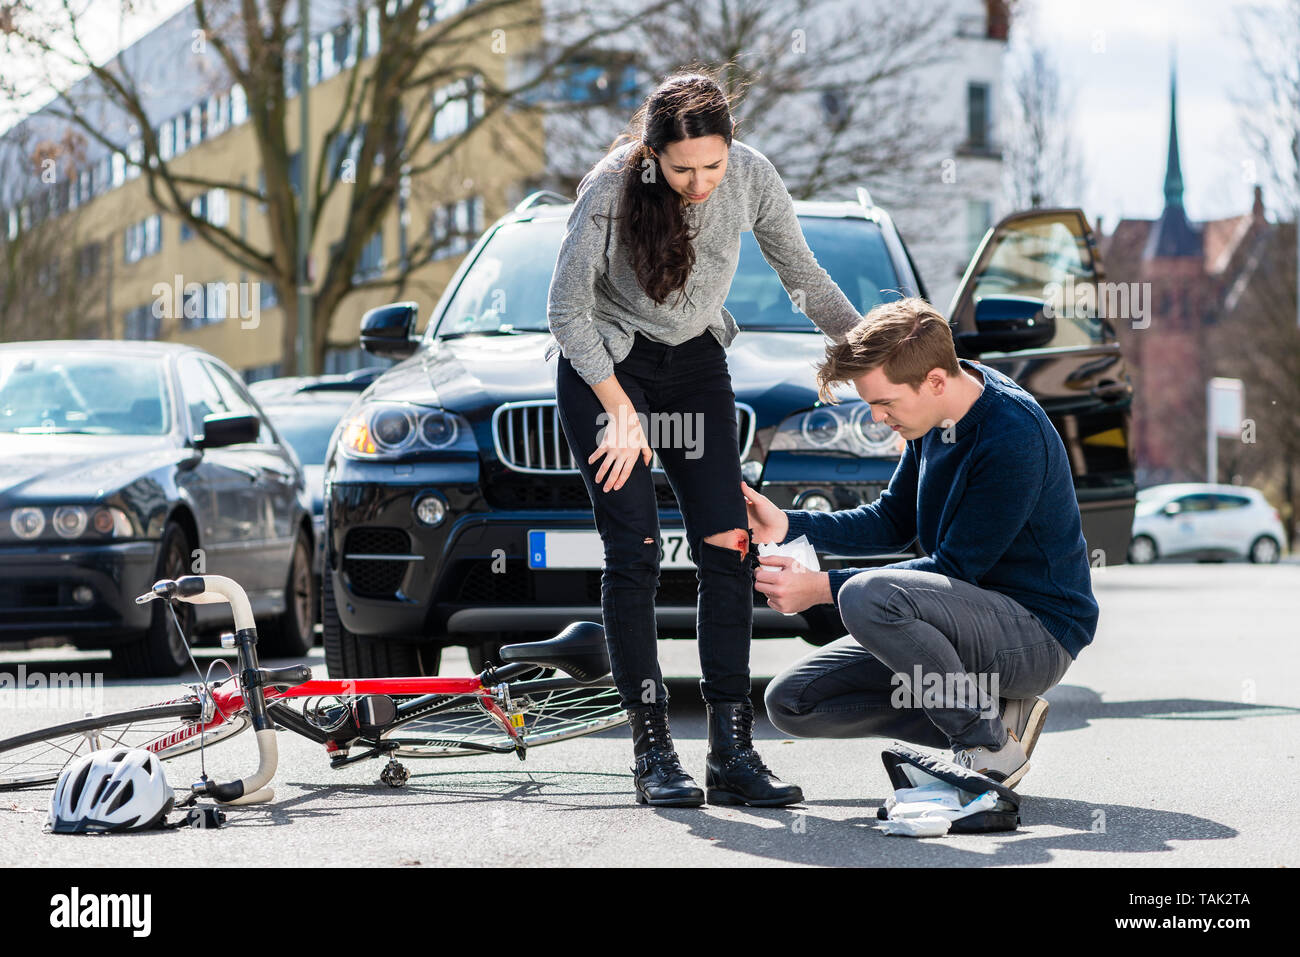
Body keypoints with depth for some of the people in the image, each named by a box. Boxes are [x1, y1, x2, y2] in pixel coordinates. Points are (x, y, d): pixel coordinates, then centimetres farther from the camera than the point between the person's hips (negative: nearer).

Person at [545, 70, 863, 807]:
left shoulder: (753, 178, -15)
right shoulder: (612, 189, -24)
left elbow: (805, 277, 0)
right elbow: (568, 312, -16)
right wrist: (620, 411, -19)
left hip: (697, 366, 3)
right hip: (605, 365, -3)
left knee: (728, 548, -8)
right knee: (634, 554, -11)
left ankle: (734, 752, -5)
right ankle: (653, 751, -5)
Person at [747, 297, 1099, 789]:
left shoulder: (1013, 436, -25)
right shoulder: (937, 415, 3)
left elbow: (955, 569, -22)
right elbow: (893, 522, 14)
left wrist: (823, 587, -20)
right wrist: (787, 524, 0)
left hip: (1038, 633, -9)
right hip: (977, 617, 9)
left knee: (867, 596, -34)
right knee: (791, 702, 1)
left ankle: (990, 750, -17)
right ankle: (994, 713, 1)